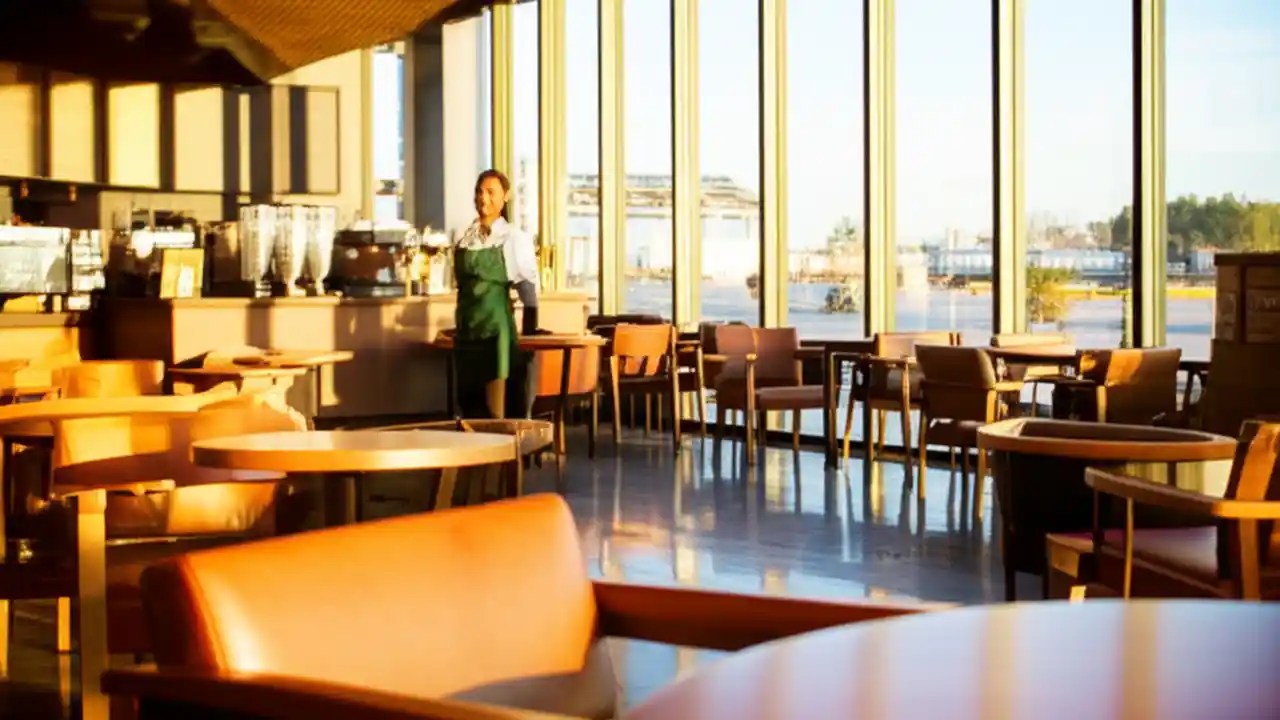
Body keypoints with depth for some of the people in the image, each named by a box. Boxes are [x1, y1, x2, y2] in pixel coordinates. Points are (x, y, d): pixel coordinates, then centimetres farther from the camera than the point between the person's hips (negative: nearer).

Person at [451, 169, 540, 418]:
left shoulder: (515, 238, -4)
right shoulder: (465, 238, 9)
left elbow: (529, 290, -2)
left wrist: (529, 333, -3)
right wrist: (461, 322, 15)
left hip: (496, 324, -5)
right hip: (466, 325, 5)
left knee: (497, 408, -4)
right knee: (469, 405, 9)